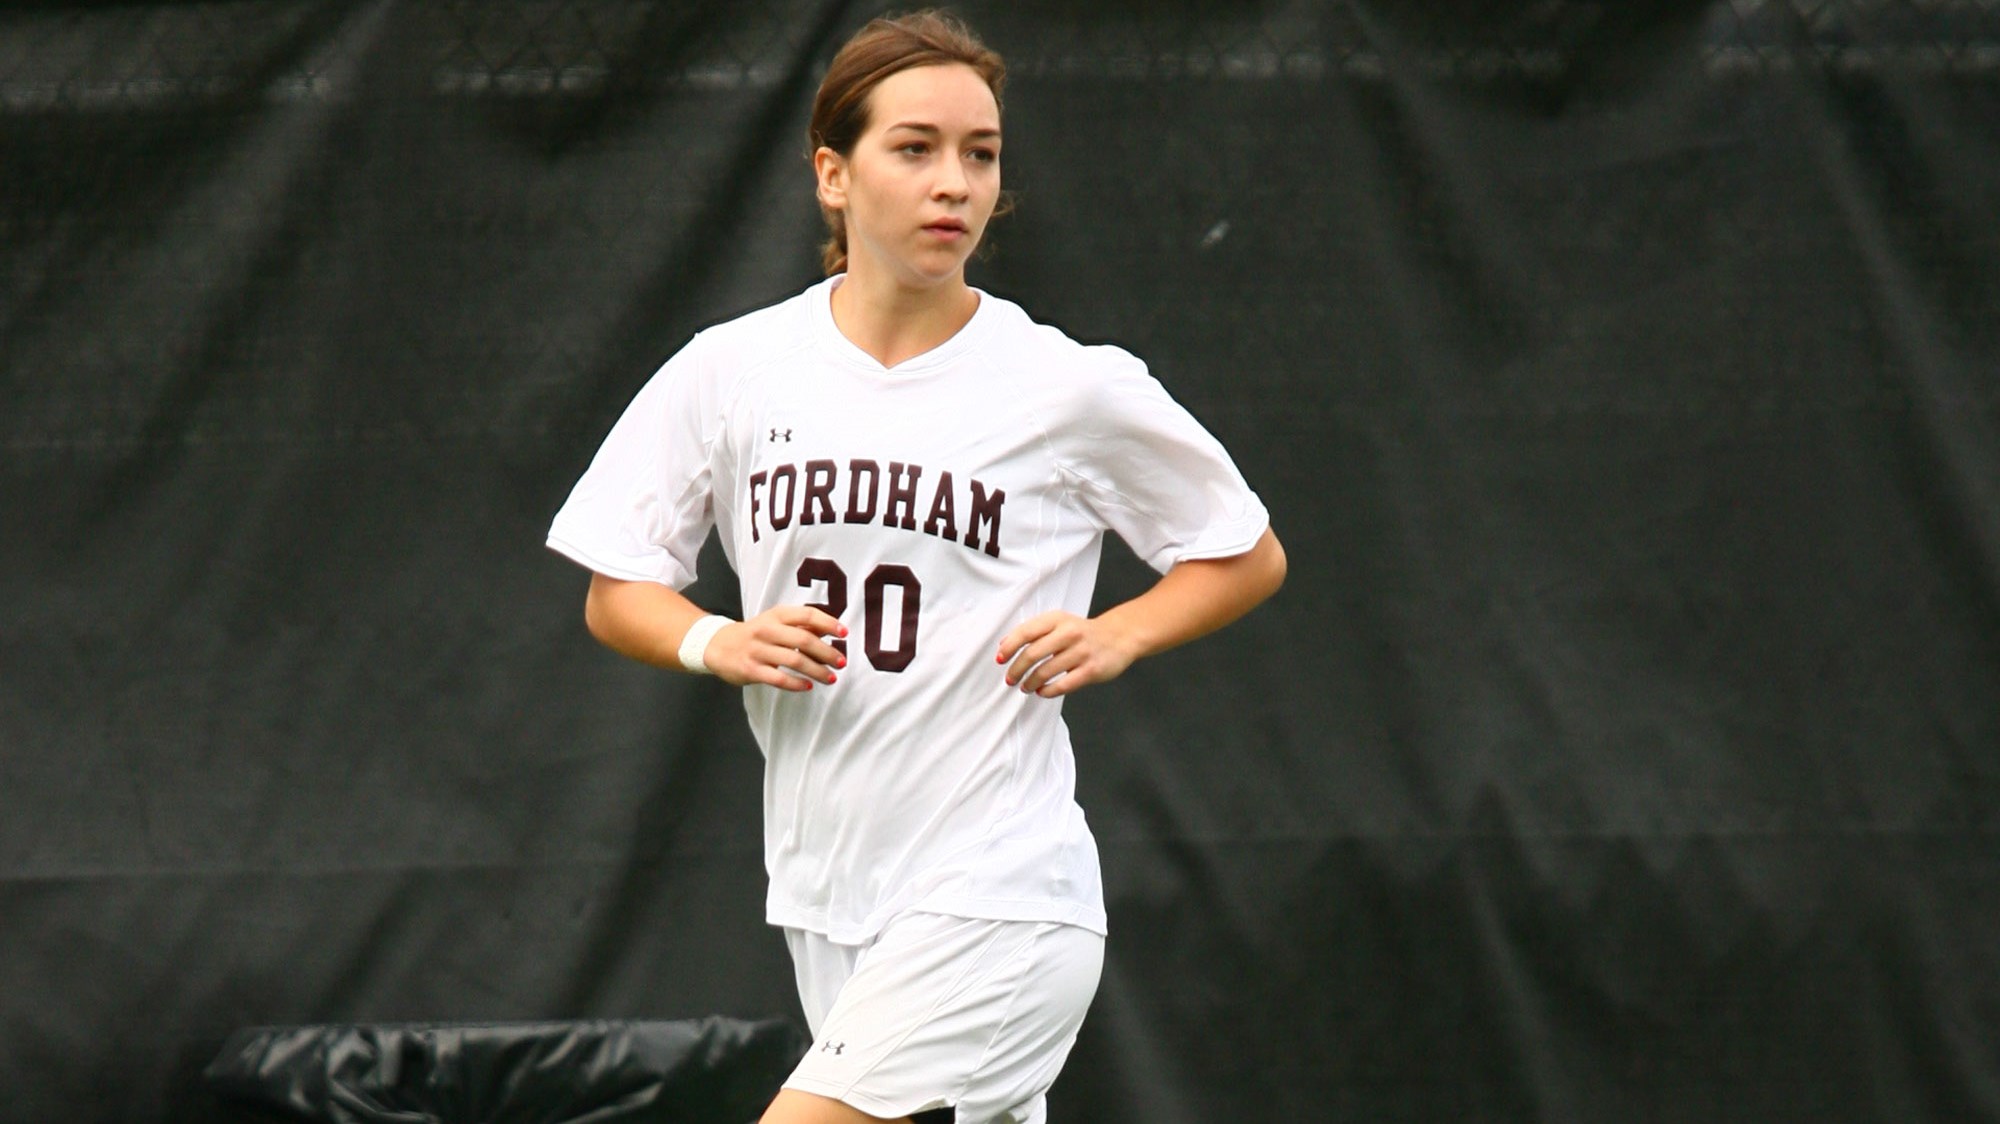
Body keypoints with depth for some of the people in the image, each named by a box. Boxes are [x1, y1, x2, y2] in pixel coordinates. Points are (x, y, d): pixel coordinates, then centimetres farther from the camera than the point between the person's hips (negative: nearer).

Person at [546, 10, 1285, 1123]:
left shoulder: (1070, 387, -5)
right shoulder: (732, 371, 2)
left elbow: (1249, 556, 8)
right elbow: (617, 595, 9)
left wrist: (1115, 635, -9)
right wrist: (716, 643, -11)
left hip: (996, 900, -4)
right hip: (830, 896, 4)